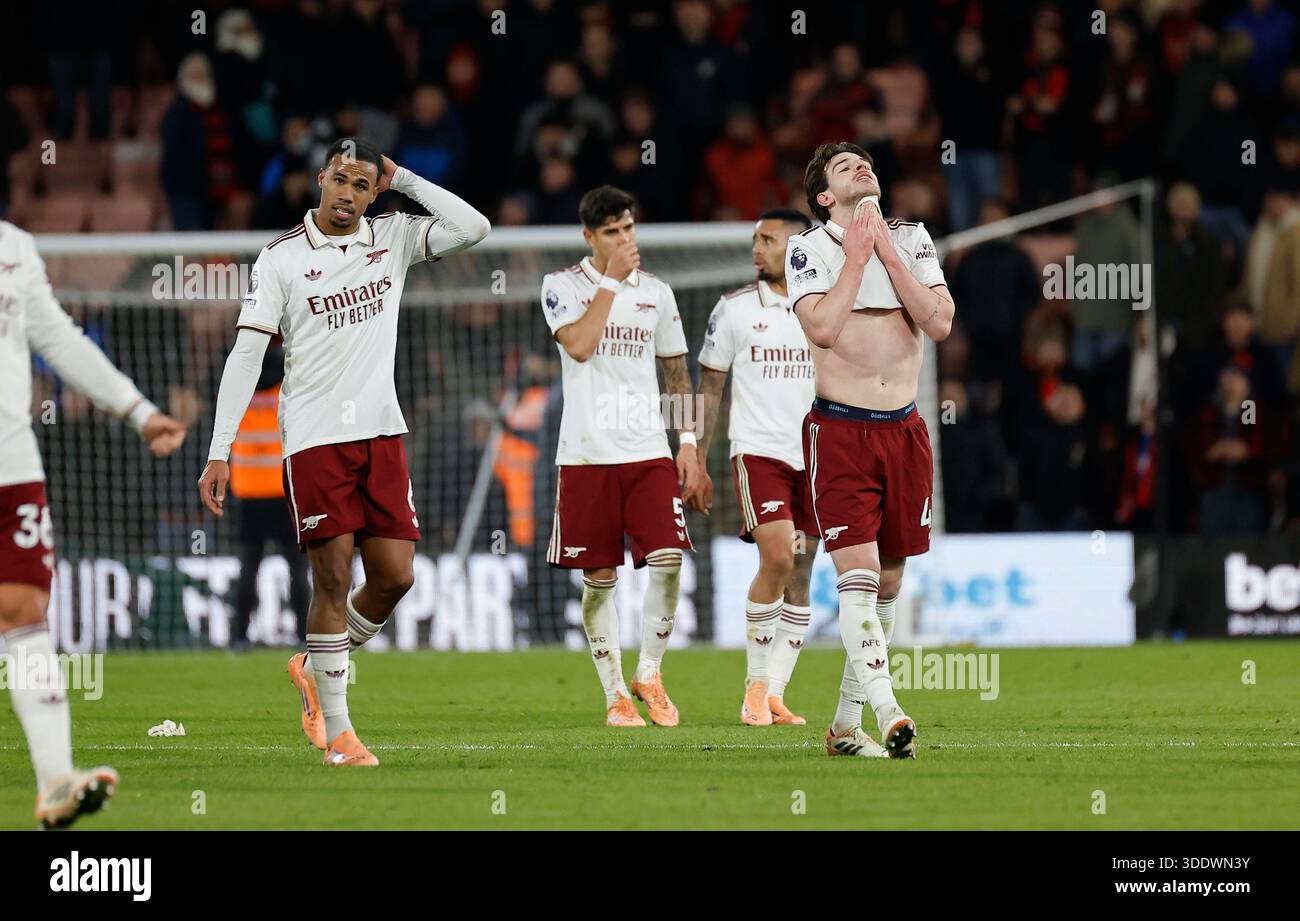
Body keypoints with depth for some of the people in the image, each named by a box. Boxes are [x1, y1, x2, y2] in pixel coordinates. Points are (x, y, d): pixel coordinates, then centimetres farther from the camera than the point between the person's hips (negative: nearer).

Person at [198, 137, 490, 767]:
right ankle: (336, 732, 4)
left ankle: (316, 667, 26)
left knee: (394, 577, 0)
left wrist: (400, 179, -2)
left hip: (381, 431, 4)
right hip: (314, 437, -4)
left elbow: (472, 228, -6)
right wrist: (219, 451, -10)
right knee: (333, 580, -5)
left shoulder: (393, 238, 8)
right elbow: (246, 354, -5)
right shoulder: (281, 257, -2)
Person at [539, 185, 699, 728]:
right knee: (599, 577, 1)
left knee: (667, 559, -13)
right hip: (586, 453, -2)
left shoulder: (656, 292, 12)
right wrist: (612, 279, -11)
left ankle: (650, 672, 6)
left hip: (649, 452, 2)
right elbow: (579, 345, -17)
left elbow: (677, 373, 17)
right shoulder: (562, 286, 1)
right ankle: (615, 694, 11)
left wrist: (688, 442, 9)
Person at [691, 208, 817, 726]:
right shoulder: (736, 309, 2)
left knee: (800, 575, 2)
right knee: (777, 556, -20)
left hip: (815, 457, 3)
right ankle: (756, 687, -9)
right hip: (757, 449, -3)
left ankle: (773, 696, 8)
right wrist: (697, 463, 3)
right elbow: (709, 386, 7)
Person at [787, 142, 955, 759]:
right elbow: (823, 328, -17)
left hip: (903, 430, 4)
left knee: (888, 580, 7)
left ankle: (845, 724, 15)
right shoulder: (808, 249, -1)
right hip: (840, 430, -4)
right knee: (857, 574, -16)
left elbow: (940, 323, -4)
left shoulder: (912, 239, 9)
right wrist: (857, 256, -11)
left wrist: (887, 253, -6)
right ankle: (889, 716, -27)